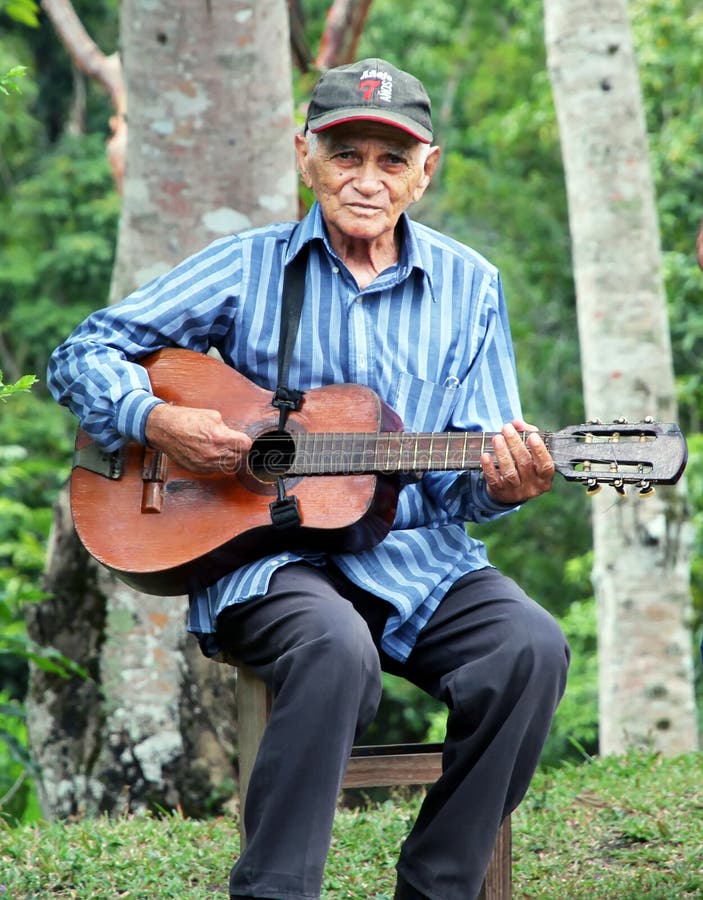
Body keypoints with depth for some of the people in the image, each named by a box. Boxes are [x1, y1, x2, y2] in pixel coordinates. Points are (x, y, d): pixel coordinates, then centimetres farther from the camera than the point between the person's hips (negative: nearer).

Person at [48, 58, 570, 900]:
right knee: (337, 649, -37)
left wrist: (500, 484, -16)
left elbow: (466, 478, 8)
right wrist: (158, 420, -15)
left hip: (415, 555, 3)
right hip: (265, 550, -3)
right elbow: (83, 353, 4)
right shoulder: (249, 268, 5)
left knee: (528, 646, -26)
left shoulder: (466, 286, 11)